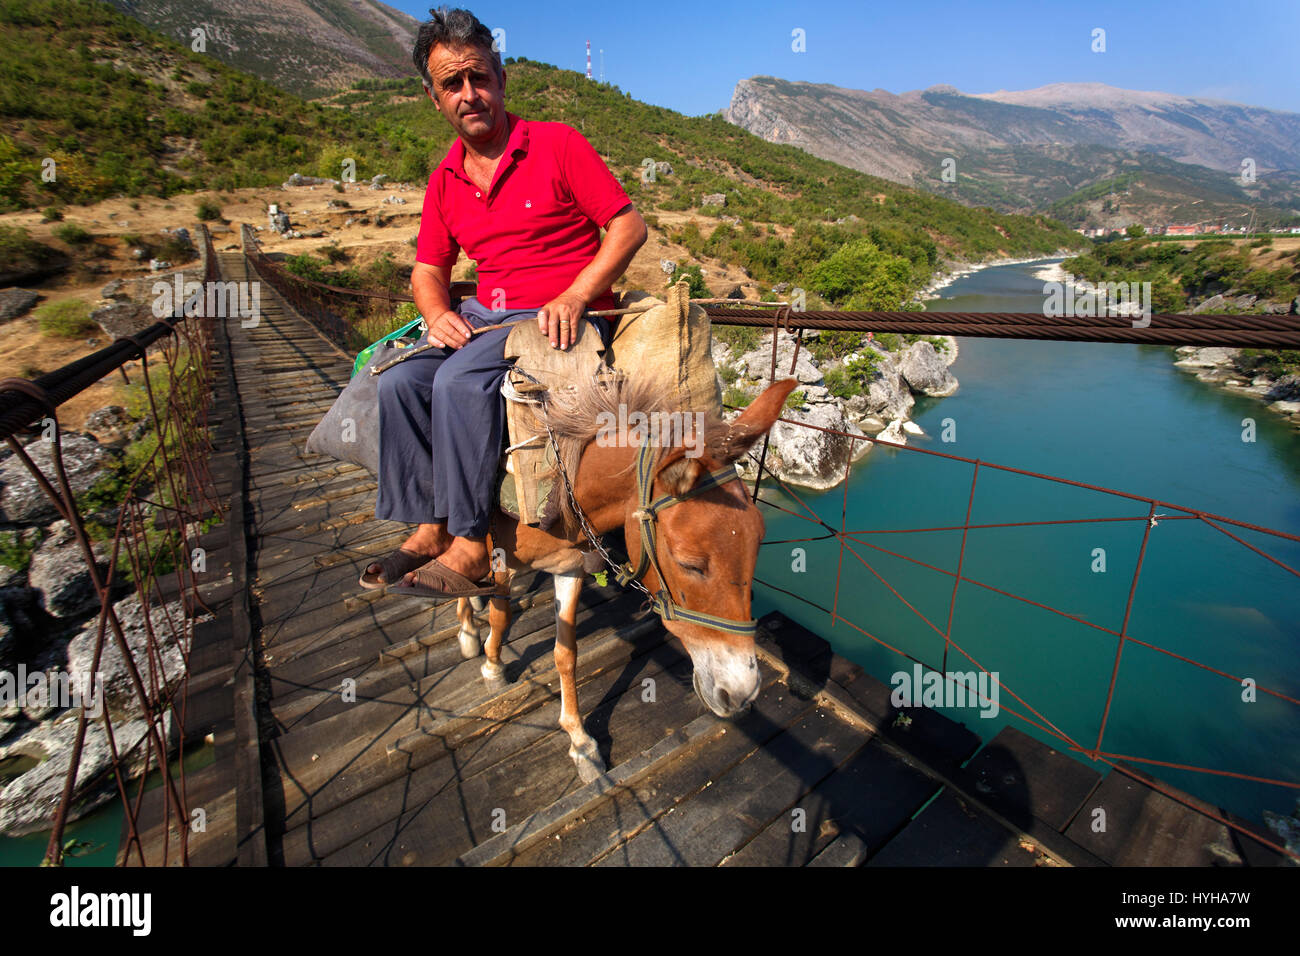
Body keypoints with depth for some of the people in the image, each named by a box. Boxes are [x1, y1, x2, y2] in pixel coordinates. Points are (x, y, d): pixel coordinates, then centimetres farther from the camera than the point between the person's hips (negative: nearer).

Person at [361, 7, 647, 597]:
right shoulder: (445, 180, 15)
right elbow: (428, 269, 19)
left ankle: (471, 548, -23)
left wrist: (575, 296, -18)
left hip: (561, 318, -6)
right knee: (399, 382, -15)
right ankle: (430, 526, -6)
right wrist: (438, 314, -5)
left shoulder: (558, 144, -1)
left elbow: (629, 227, -6)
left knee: (460, 380, -31)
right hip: (484, 317, 6)